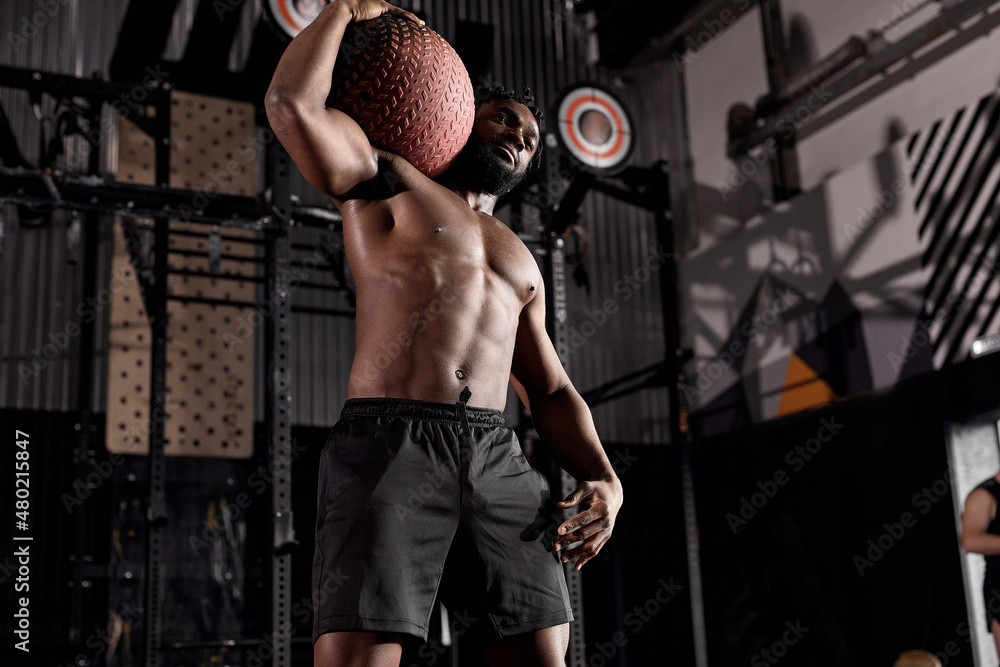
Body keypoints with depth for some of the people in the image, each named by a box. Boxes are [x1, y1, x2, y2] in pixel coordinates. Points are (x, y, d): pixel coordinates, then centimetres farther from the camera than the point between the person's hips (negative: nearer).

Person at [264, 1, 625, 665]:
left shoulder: (520, 261, 30)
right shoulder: (389, 181, 15)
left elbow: (552, 392, 25)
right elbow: (291, 102, -2)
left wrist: (604, 479, 6)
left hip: (499, 460, 5)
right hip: (388, 446, -5)